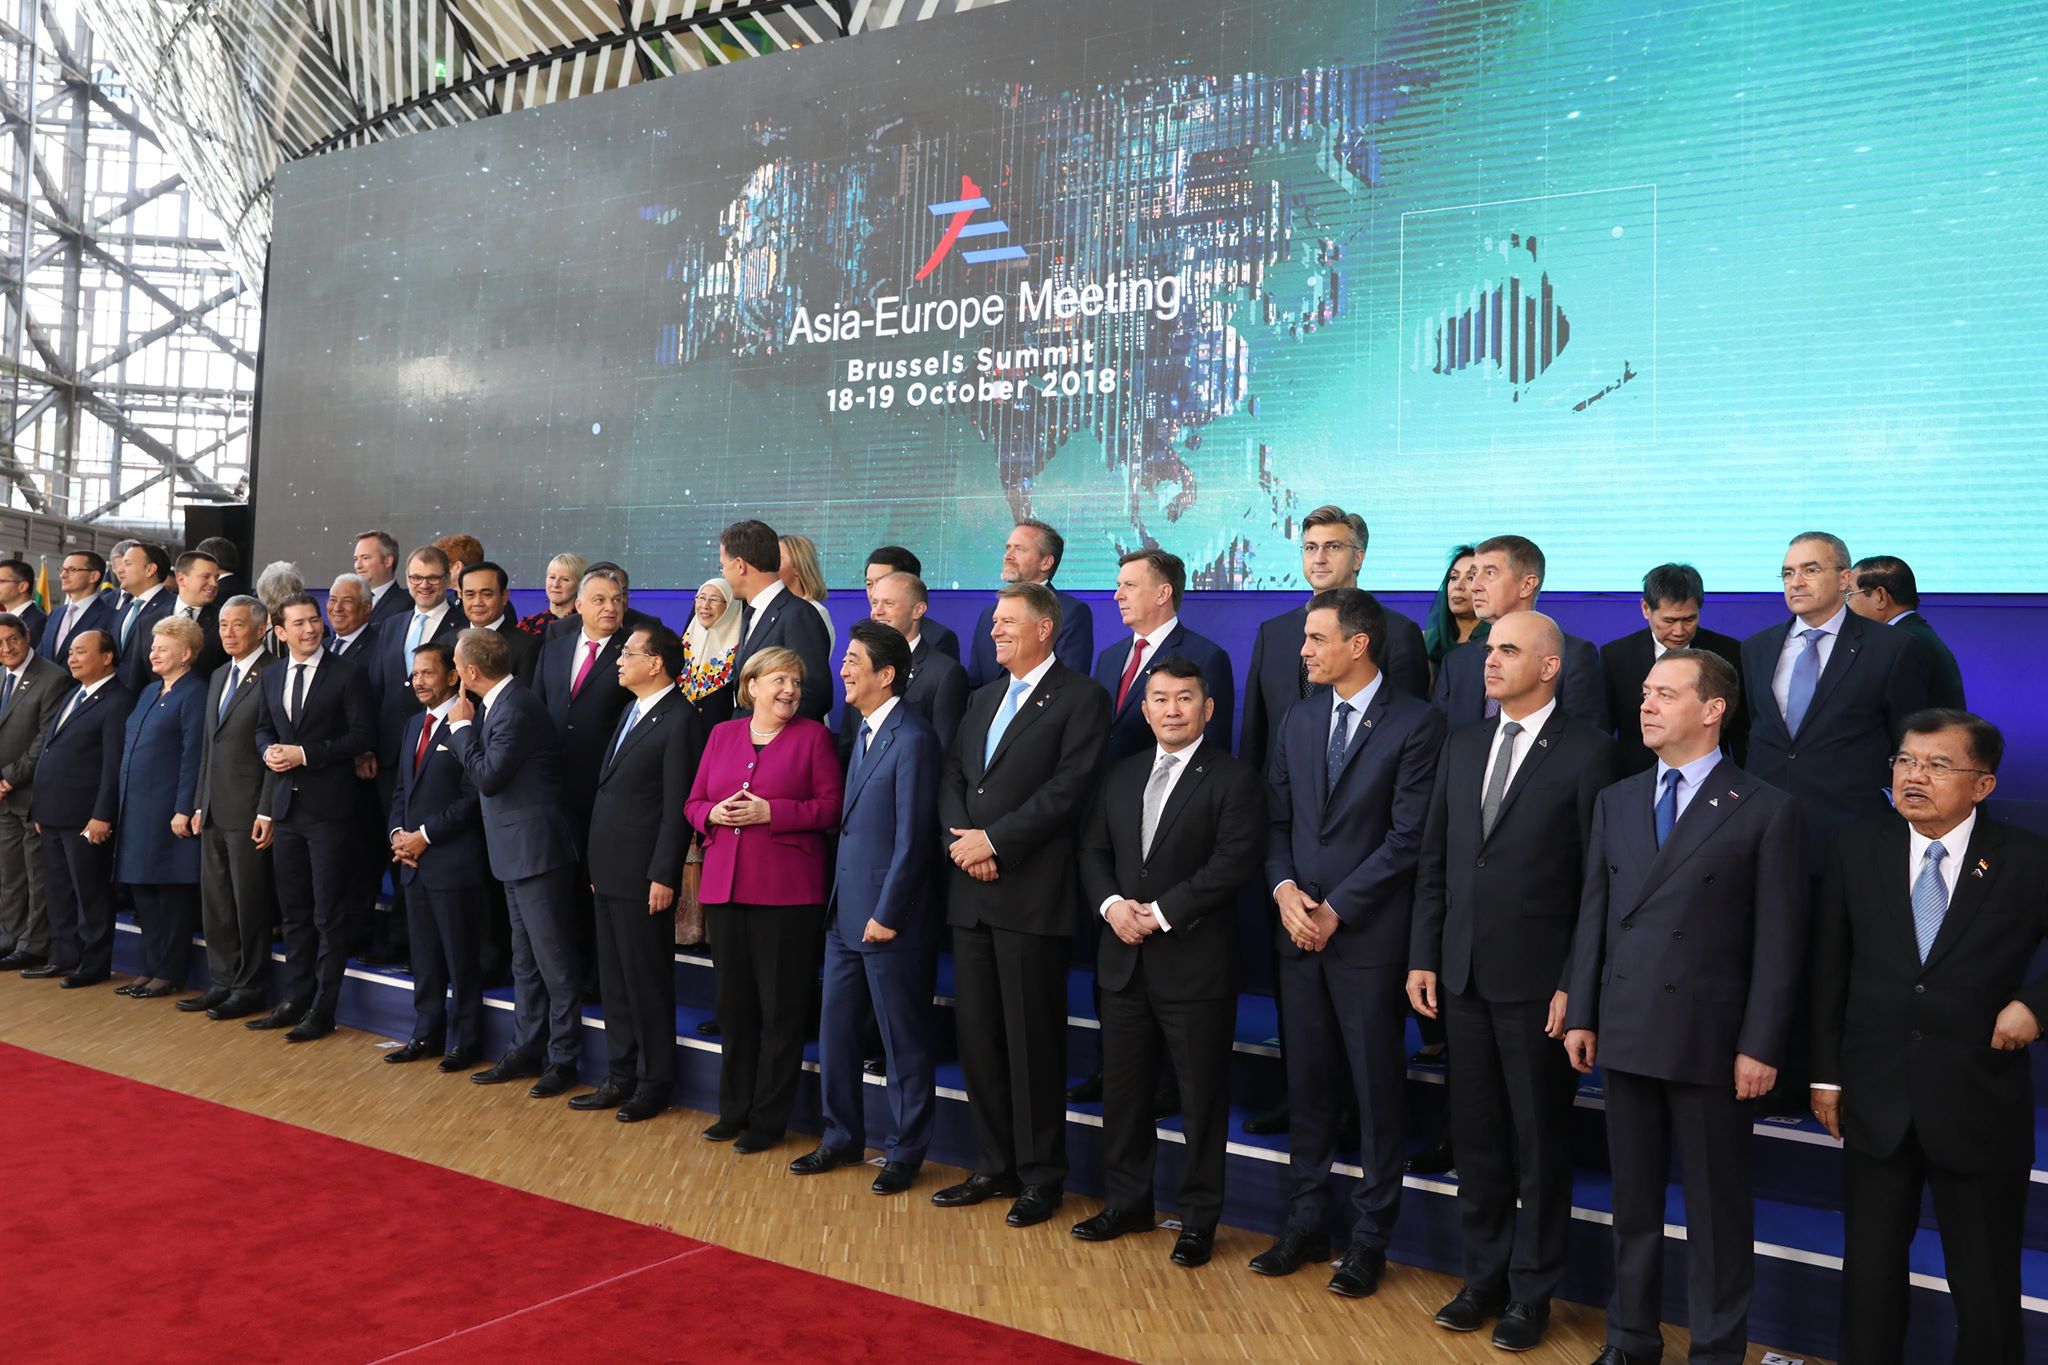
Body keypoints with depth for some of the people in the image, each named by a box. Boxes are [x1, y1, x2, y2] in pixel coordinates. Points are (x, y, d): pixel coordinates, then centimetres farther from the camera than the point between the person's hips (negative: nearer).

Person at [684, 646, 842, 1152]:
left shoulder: (812, 735, 0)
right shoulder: (723, 735, 13)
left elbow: (831, 805, -7)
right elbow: (694, 802, 14)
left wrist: (769, 812, -16)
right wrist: (714, 814, -8)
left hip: (787, 892, -4)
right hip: (725, 887, 4)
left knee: (782, 1009, 1)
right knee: (734, 1005, 12)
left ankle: (768, 1120, 12)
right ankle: (734, 1110, 25)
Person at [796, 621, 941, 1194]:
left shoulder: (912, 739, -16)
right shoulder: (864, 729, 11)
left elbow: (912, 838, -18)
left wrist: (887, 915, -16)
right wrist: (843, 904, 11)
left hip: (889, 916, -8)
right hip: (846, 911, 9)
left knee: (903, 1039, 6)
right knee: (836, 1029, 15)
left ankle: (905, 1152, 19)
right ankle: (842, 1138, 30)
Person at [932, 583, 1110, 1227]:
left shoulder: (1080, 697, -5)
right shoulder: (984, 698, 19)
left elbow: (1069, 786, -15)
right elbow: (952, 776, 13)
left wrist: (994, 840, -16)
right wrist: (957, 838, -6)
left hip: (1031, 894, -7)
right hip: (970, 891, 7)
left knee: (1033, 1040, 0)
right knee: (978, 1036, 11)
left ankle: (1042, 1176, 13)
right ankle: (994, 1166, 24)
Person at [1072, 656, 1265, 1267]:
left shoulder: (1234, 780, -7)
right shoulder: (1122, 776, 12)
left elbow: (1234, 863, -16)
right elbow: (1093, 852, 12)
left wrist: (1160, 912, -18)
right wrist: (1111, 905, -8)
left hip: (1196, 964, -6)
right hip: (1124, 960, 6)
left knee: (1202, 1097, 5)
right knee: (1122, 1090, 14)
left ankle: (1198, 1220, 19)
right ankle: (1126, 1203, 30)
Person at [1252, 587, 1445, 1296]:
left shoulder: (1416, 723, -8)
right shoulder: (1300, 718, 11)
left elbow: (1408, 836, -12)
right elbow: (1278, 818, 12)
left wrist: (1336, 909, -13)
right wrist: (1285, 888, -6)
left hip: (1369, 934, -5)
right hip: (1299, 928, 5)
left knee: (1377, 1088, 4)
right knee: (1306, 1080, 12)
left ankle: (1370, 1237, 17)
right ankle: (1306, 1223, 24)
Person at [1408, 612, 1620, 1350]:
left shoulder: (1588, 753, -9)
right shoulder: (1463, 745, 9)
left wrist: (1575, 984, -13)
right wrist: (1423, 958, 6)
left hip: (1536, 982, -5)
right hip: (1462, 976, 5)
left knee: (1539, 1144, 9)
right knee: (1475, 1138, 14)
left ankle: (1530, 1292, 23)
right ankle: (1483, 1277, 28)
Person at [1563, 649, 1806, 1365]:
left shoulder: (1765, 810, -5)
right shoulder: (1616, 800, 9)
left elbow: (1779, 939, -7)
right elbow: (1594, 913, 10)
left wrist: (1760, 1045, -11)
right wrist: (1581, 1013, 6)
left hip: (1711, 1038, -4)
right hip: (1626, 1032, 4)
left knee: (1717, 1208, 7)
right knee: (1633, 1198, 14)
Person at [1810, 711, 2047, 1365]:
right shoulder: (1855, 850, 1)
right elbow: (1829, 970, 4)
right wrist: (1826, 1072, 2)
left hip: (1979, 1108, -2)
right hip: (1876, 1101, 2)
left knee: (1986, 1284, 9)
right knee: (1871, 1269, 14)